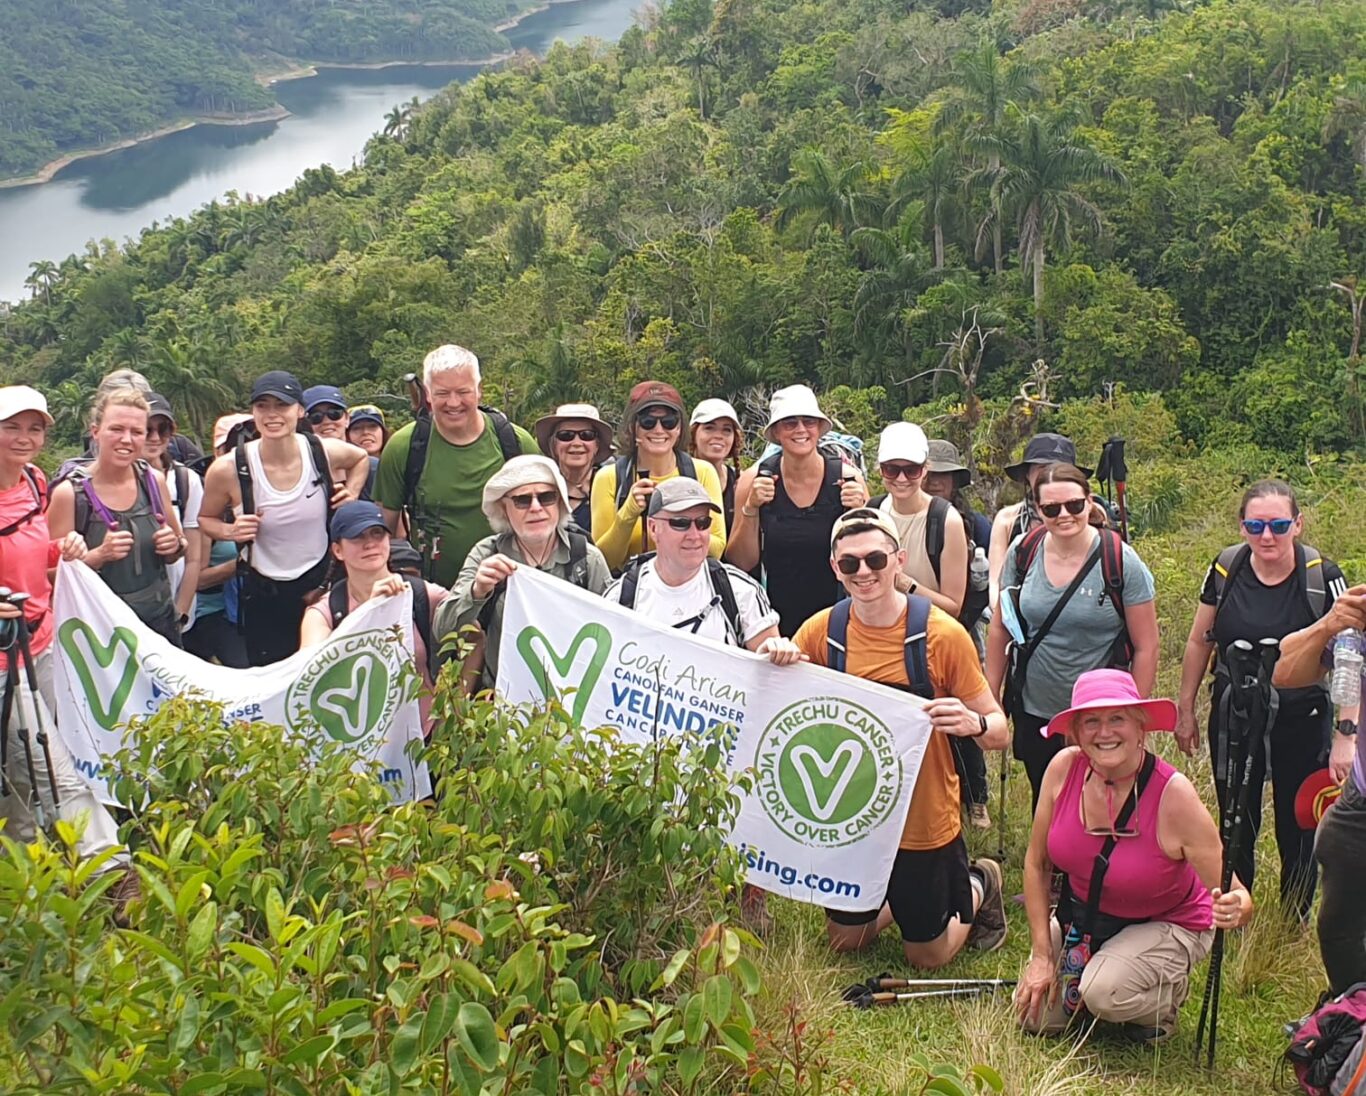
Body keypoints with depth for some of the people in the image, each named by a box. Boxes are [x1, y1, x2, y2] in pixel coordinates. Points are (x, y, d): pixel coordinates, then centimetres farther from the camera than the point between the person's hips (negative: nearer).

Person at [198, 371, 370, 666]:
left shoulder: (325, 453, -10)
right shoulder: (227, 469, -14)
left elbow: (361, 457, 15)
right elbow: (205, 519, 4)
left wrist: (352, 494, -1)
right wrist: (230, 531, -16)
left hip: (322, 583, 1)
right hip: (264, 597, -1)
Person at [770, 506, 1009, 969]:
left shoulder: (942, 634, -18)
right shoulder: (821, 631, -10)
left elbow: (998, 729, -13)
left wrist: (972, 723, -37)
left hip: (924, 823, -3)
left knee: (927, 958, 13)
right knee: (844, 941, 20)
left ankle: (979, 886, 40)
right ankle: (897, 899, 46)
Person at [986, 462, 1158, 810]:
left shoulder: (1120, 562, -14)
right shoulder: (1022, 552, -5)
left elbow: (1146, 648, -9)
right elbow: (1000, 628, 5)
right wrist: (990, 697, 6)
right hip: (1033, 714, 3)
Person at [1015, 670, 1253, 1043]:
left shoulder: (1174, 795, -29)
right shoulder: (1064, 767, -19)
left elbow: (1237, 898, -24)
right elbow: (1037, 863, -5)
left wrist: (1233, 908, -49)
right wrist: (1042, 956, -5)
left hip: (1165, 925, -4)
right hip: (1081, 916, 4)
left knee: (1104, 992, -29)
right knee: (1035, 1015, -6)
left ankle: (1170, 991, 5)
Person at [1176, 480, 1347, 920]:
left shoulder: (1322, 577, -15)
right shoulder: (1226, 569, -6)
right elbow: (1199, 642, 6)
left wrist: (1345, 737, -23)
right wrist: (1185, 710, 9)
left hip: (1301, 722, -2)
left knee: (1297, 832, 8)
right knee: (1236, 828, 14)